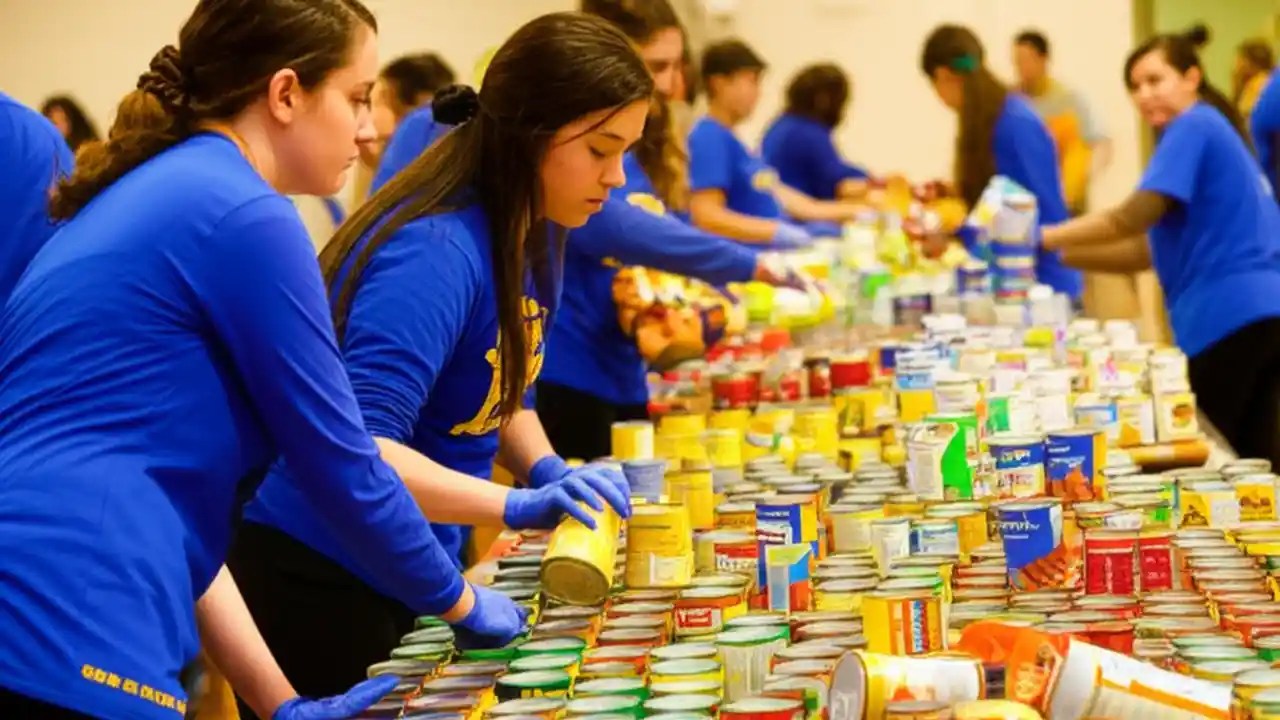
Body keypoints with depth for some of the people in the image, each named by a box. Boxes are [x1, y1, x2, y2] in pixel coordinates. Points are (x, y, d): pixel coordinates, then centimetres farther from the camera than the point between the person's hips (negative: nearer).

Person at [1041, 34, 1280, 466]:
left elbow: (1132, 219, -14)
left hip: (1228, 317, -9)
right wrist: (1060, 253, 16)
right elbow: (1151, 250, 20)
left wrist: (1041, 238, -7)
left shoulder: (1192, 126, -5)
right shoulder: (1212, 133, 24)